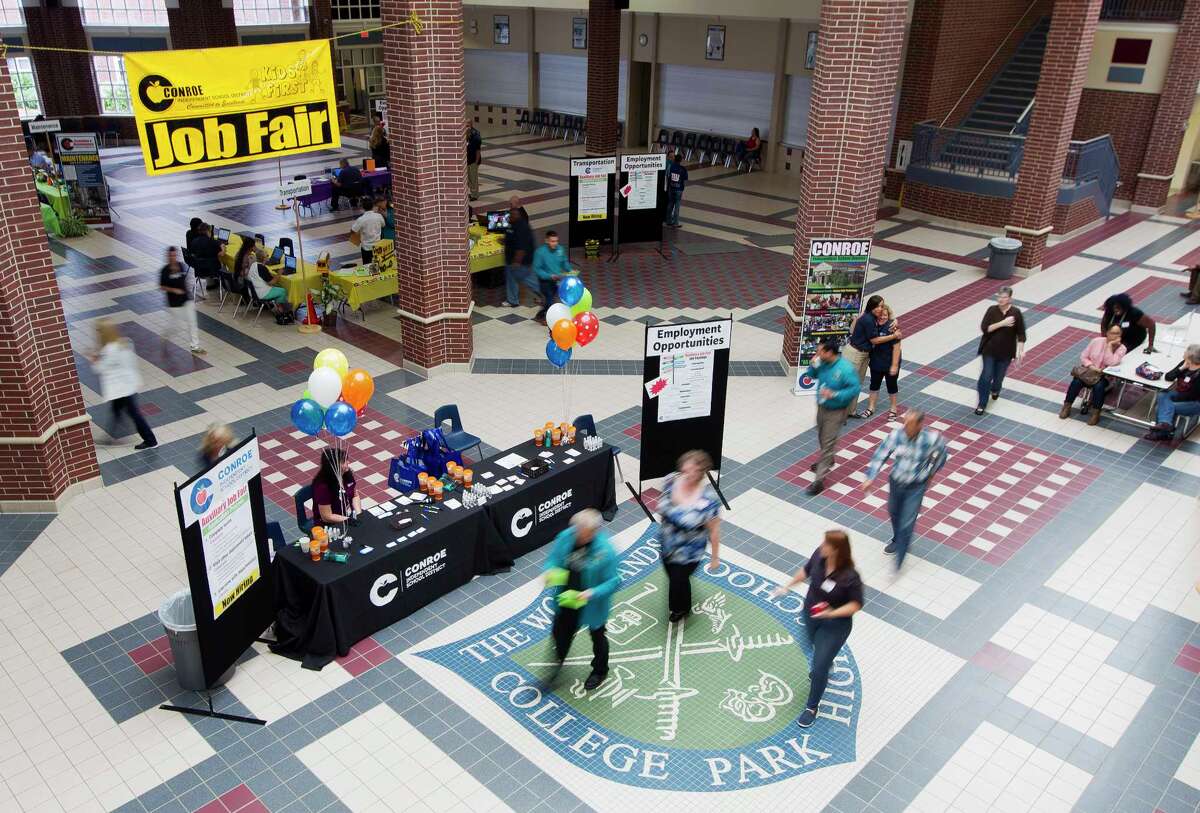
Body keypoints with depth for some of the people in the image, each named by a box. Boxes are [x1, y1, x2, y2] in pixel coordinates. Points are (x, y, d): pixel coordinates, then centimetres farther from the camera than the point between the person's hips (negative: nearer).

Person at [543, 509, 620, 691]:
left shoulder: (606, 550, -30)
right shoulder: (566, 536, -17)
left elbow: (613, 582, -22)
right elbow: (553, 558, -2)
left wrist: (593, 593, -35)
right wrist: (550, 570, -24)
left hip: (593, 606, -4)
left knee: (597, 636, 24)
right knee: (561, 631, 24)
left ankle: (600, 670, 54)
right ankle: (559, 660, 59)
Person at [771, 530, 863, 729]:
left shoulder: (850, 577, -35)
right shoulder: (819, 556, -22)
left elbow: (856, 604, -21)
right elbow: (806, 570, 0)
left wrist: (832, 613, -33)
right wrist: (788, 586, 8)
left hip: (835, 624, -5)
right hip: (811, 613, 6)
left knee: (819, 667, 3)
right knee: (816, 645, 34)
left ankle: (812, 706, 28)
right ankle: (827, 662, 70)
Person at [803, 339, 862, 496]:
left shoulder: (845, 369, -28)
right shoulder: (823, 363, -8)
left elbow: (855, 388, -23)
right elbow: (812, 375, 8)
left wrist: (834, 394, -30)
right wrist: (813, 365, -15)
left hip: (836, 411, -7)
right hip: (822, 406, 7)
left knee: (828, 442, -5)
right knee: (821, 437, 26)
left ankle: (819, 480, -1)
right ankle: (827, 461, 54)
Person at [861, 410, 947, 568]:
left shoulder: (932, 438, -23)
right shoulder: (896, 434, -20)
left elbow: (942, 454, -1)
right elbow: (880, 455, -17)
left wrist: (931, 473, 9)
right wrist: (870, 478, -25)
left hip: (916, 486, -4)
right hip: (896, 482, 4)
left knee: (907, 522, -5)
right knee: (893, 512, 26)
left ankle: (900, 557, 13)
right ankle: (897, 539, 55)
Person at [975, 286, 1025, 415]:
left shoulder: (1016, 313, -9)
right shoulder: (992, 310, -9)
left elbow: (1021, 333, -3)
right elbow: (984, 328, -16)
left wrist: (1021, 350, -8)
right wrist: (1002, 323, -25)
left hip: (1006, 352, 1)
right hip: (989, 350, -1)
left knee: (999, 376, 14)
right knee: (986, 376, -6)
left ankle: (995, 389, 50)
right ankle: (982, 404, 6)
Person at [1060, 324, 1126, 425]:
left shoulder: (1121, 348, -8)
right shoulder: (1097, 341, -3)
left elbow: (1111, 363, -24)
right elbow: (1083, 357, 0)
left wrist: (1109, 345, -23)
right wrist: (1092, 367, -16)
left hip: (1106, 375, -2)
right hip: (1089, 371, 2)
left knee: (1099, 386, -34)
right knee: (1076, 381, -27)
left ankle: (1096, 413, -18)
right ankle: (1067, 406, -10)